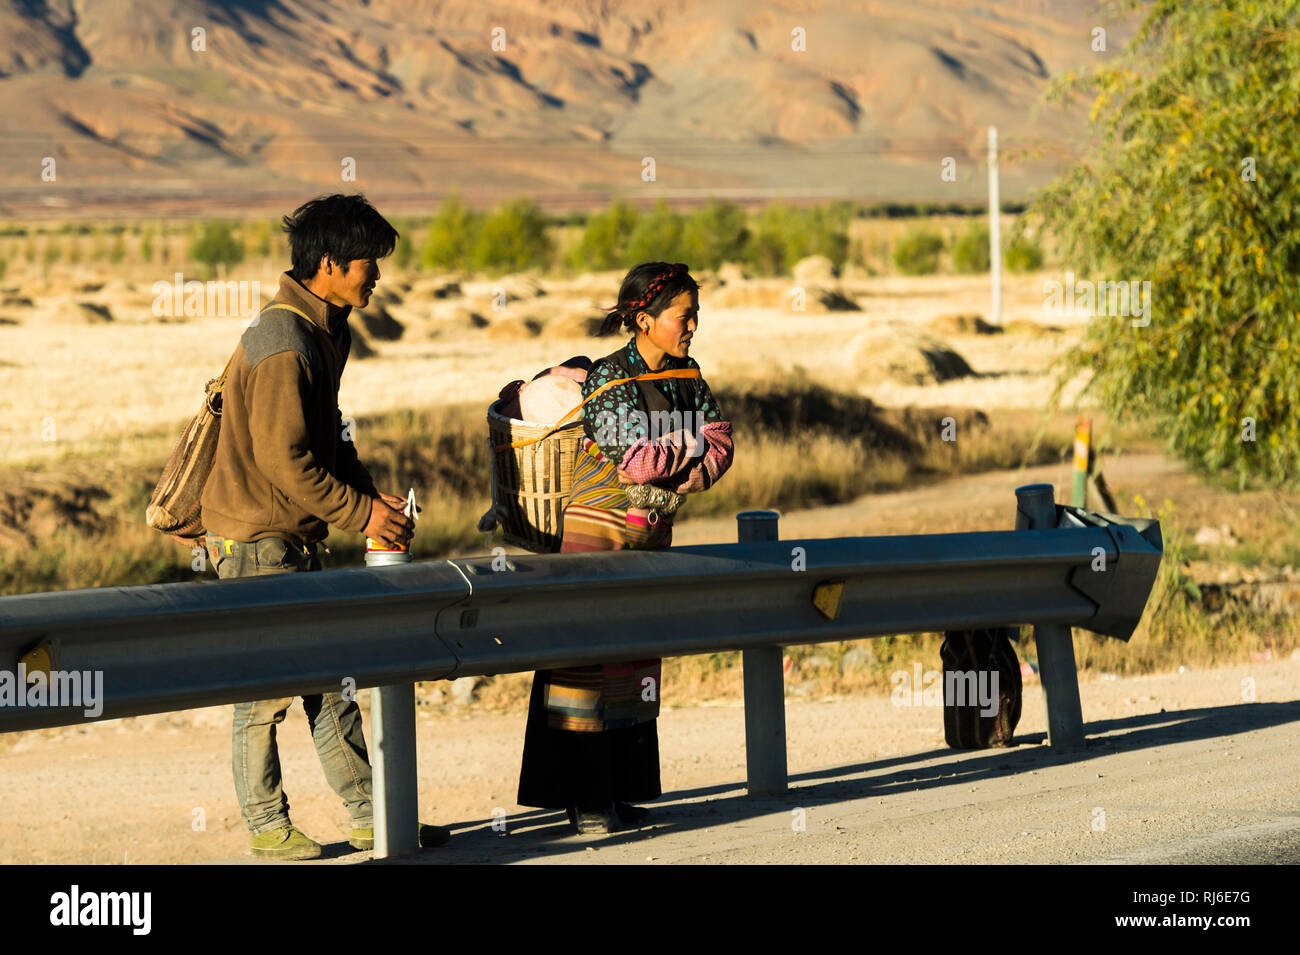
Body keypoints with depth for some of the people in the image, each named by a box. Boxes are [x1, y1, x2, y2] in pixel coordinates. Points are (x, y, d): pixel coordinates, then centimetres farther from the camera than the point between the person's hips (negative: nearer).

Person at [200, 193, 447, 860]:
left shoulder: (326, 331, 11)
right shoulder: (284, 342, -21)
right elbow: (283, 458, -23)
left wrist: (371, 499, 4)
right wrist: (361, 512, -16)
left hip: (295, 538, 10)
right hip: (256, 535, -10)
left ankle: (372, 817, 13)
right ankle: (266, 825, 9)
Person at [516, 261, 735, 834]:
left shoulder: (687, 375, 6)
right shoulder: (608, 379, -15)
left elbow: (720, 449, -1)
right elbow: (637, 459, -23)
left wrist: (671, 479, -16)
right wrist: (693, 442, -9)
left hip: (651, 534, 7)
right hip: (597, 530, -7)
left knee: (638, 665, 8)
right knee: (587, 660, -7)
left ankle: (622, 793, 13)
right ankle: (584, 801, -5)